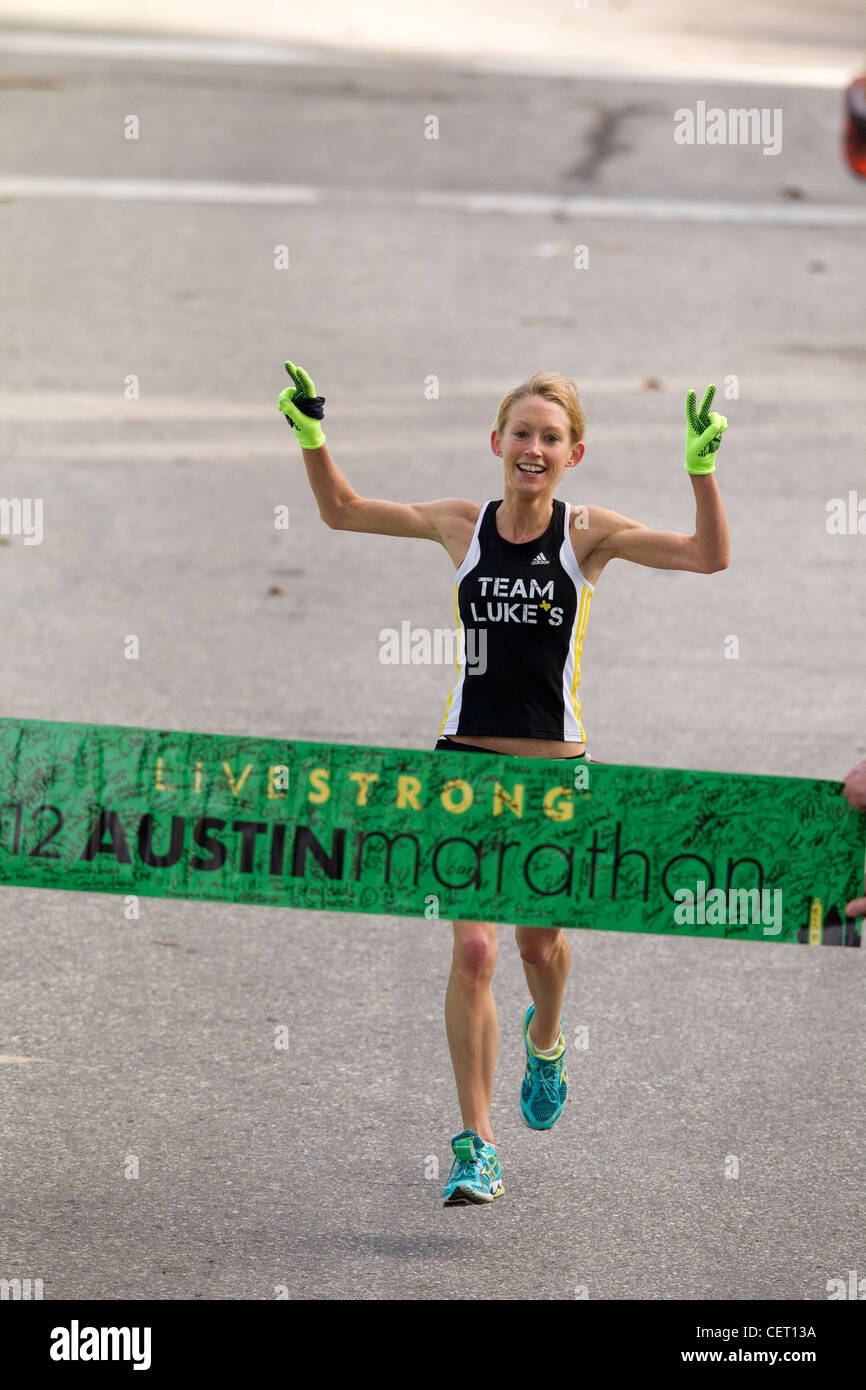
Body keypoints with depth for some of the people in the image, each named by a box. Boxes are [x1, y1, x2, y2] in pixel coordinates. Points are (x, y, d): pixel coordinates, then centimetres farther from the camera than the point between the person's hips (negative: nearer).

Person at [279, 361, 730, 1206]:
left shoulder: (589, 535, -4)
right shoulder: (460, 526, 1)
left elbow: (708, 558, -14)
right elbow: (342, 512, 13)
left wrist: (702, 469, -25)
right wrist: (311, 439, 0)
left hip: (555, 769, 0)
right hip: (467, 759, 0)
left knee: (540, 943, 14)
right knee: (472, 949, -10)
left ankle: (545, 1041, 51)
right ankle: (476, 1146, -5)